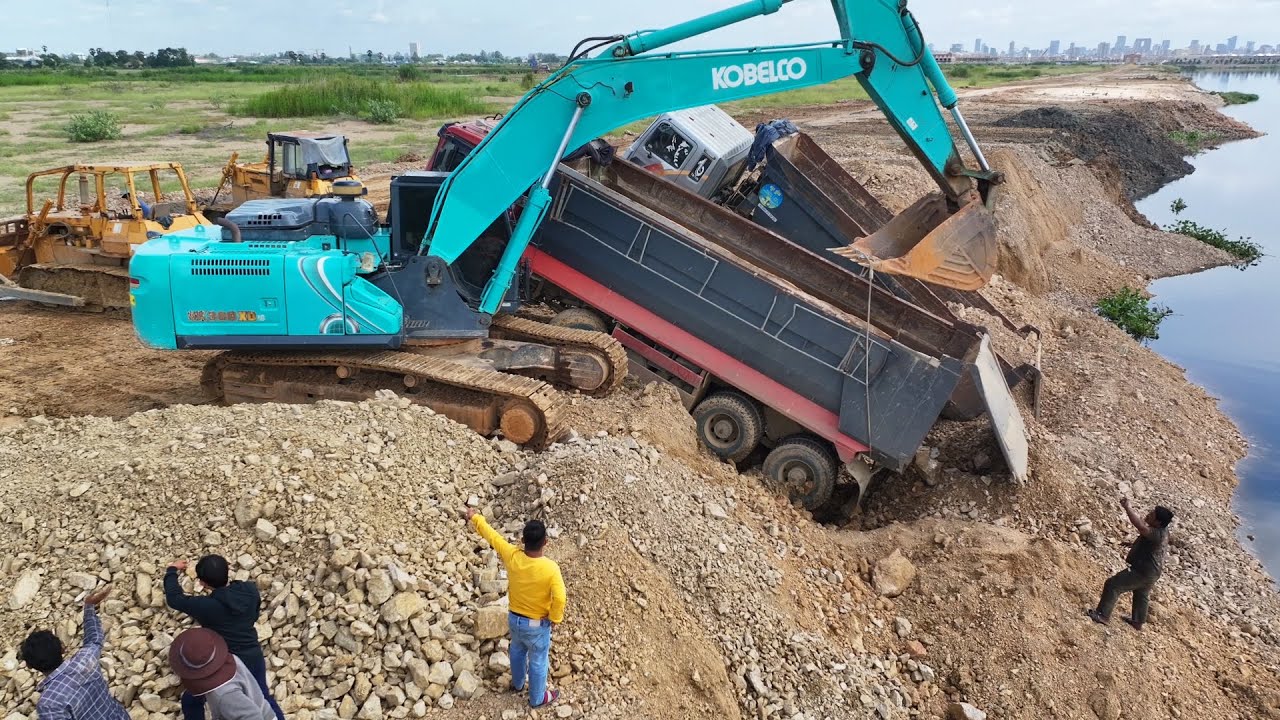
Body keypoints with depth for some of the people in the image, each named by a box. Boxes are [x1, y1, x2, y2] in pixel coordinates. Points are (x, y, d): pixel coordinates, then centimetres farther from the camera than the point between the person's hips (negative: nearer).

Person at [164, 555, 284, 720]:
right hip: (254, 657, 4)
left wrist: (172, 570, 5)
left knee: (191, 701, 21)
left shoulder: (207, 606, -26)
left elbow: (173, 597, -10)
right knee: (263, 697, 27)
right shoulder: (251, 591, -13)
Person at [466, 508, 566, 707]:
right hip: (537, 625, -4)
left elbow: (491, 535, -9)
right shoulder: (550, 568, -32)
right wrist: (555, 618, -9)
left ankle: (517, 683, 56)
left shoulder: (512, 556, -23)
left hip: (514, 618, 4)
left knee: (517, 651, 32)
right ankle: (537, 698, 40)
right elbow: (559, 598, -30)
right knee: (538, 661, 20)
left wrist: (475, 517, 5)